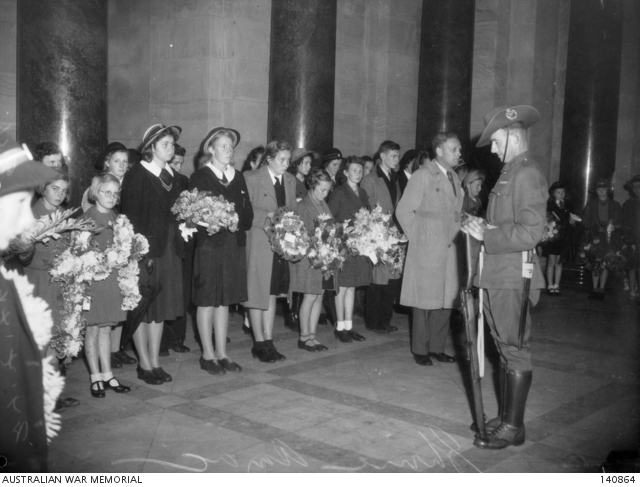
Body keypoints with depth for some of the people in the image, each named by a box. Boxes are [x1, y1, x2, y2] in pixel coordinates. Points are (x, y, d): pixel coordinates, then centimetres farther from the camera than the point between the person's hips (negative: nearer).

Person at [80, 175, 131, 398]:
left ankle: (107, 375, 19)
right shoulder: (86, 219, -8)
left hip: (113, 278, 5)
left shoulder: (116, 218, 8)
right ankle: (96, 377, 13)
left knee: (106, 329, 12)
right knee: (92, 329, 4)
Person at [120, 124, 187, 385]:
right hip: (145, 249, -6)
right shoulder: (136, 175, -7)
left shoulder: (173, 177, 13)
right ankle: (145, 365, 12)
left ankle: (155, 362, 19)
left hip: (169, 248, 6)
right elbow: (131, 215, -12)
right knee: (142, 308, 3)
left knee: (161, 307, 10)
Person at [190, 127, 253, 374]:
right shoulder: (199, 177, -2)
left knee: (224, 301, 10)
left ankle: (222, 353, 17)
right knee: (207, 301, 1)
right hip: (209, 245, -5)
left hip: (234, 245, 5)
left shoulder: (238, 177, 13)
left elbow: (248, 212, 10)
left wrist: (238, 222, -9)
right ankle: (208, 355, 10)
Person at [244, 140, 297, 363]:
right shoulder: (251, 178, -8)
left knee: (272, 293, 11)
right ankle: (259, 343, 11)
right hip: (259, 242, -5)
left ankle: (269, 341, 18)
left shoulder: (290, 180, 11)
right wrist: (267, 215, -20)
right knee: (257, 293, 1)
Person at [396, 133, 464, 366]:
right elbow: (404, 211, -7)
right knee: (425, 301, 0)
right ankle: (420, 350, 11)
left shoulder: (454, 178, 15)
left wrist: (456, 237, 9)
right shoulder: (422, 176, -6)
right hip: (427, 250, -6)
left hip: (450, 249, 7)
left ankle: (437, 347, 19)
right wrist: (418, 238, -5)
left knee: (446, 300, 8)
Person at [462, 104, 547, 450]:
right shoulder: (509, 172, 16)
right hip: (497, 276, 9)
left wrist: (486, 234, -15)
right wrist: (482, 228, 4)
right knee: (505, 349, 16)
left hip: (513, 278, -9)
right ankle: (505, 417, 28)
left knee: (515, 350, 0)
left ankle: (513, 427, 10)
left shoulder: (527, 174, -13)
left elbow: (530, 232, -20)